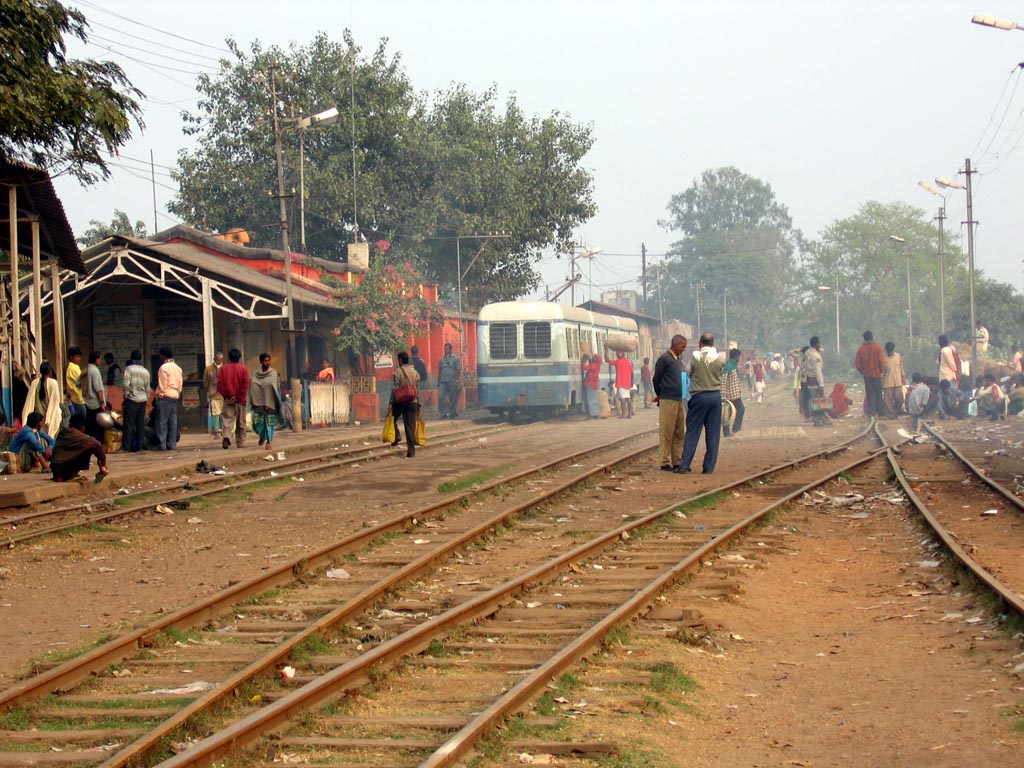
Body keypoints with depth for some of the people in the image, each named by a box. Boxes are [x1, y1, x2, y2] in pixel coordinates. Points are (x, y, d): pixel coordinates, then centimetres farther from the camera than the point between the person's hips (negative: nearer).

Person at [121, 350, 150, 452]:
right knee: (141, 424, 8)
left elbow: (126, 384, -14)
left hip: (132, 399, -5)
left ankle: (127, 447, -6)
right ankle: (139, 445, 9)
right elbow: (148, 387, 11)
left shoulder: (129, 369, -6)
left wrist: (126, 397, -4)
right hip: (143, 400, 5)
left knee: (129, 424, -3)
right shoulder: (145, 371, 9)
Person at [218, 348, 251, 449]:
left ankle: (226, 437, -26)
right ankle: (240, 442, 11)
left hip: (228, 399, 1)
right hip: (240, 399, -1)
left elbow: (219, 383, -3)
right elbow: (245, 385, -8)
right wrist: (240, 398, -6)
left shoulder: (223, 368, 4)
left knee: (228, 420, -1)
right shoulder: (243, 369, 0)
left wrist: (227, 395, -3)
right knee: (240, 422, 9)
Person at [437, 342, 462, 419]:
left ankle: (452, 413, 7)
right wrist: (438, 382, 15)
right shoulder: (441, 359, 15)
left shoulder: (455, 359, 3)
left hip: (452, 382, -3)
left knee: (452, 399, -1)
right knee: (441, 397, -9)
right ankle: (444, 414, -6)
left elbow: (458, 371, -1)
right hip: (442, 382, 3)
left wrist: (457, 381, -10)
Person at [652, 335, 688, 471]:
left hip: (680, 400, 8)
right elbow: (656, 379, -5)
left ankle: (677, 460, 15)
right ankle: (665, 462, 0)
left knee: (680, 432, 9)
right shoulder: (664, 359, -8)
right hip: (668, 401, -8)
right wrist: (659, 394, 7)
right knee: (666, 432, -4)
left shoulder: (679, 360, 15)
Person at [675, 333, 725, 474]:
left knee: (692, 431, 3)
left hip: (699, 396, -2)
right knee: (713, 433, 6)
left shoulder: (695, 358, -7)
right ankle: (709, 466, 5)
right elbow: (721, 374, 10)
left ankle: (684, 465, 0)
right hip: (716, 396, 2)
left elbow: (689, 374, 5)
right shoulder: (719, 360, -2)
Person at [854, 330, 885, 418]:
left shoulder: (861, 349, -3)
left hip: (866, 374, 2)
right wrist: (882, 370, 6)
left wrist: (862, 371, 14)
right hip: (876, 373, -2)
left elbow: (858, 363, -1)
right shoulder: (877, 347, -8)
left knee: (869, 394, 7)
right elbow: (882, 361, -9)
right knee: (878, 393, 7)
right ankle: (879, 411, 8)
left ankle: (871, 411, 4)